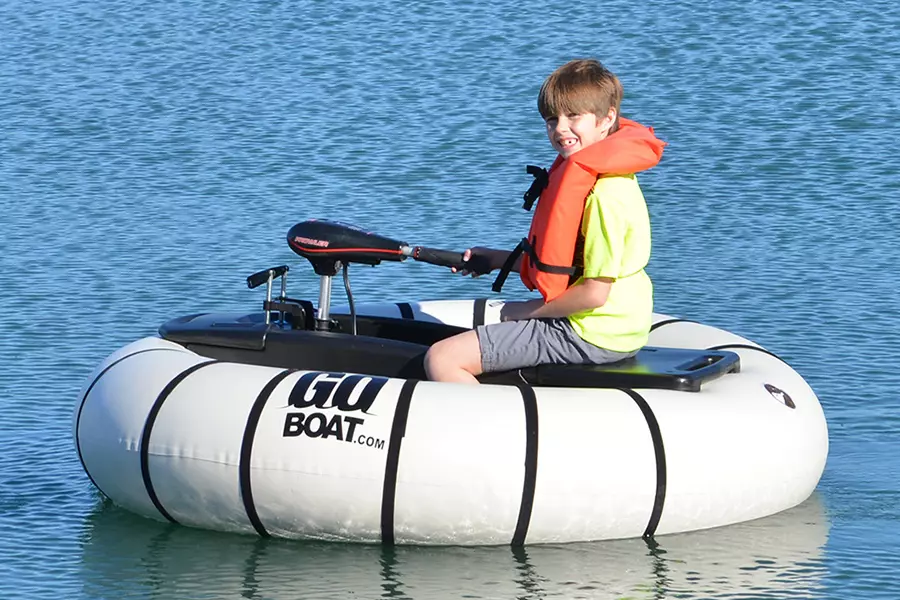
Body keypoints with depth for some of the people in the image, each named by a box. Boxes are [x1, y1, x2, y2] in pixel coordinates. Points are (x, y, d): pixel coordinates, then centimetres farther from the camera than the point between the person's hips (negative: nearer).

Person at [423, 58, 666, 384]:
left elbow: (594, 292, -23)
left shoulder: (605, 195, -21)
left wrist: (528, 309, -10)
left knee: (442, 359, -16)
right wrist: (498, 259, 19)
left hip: (594, 335, -11)